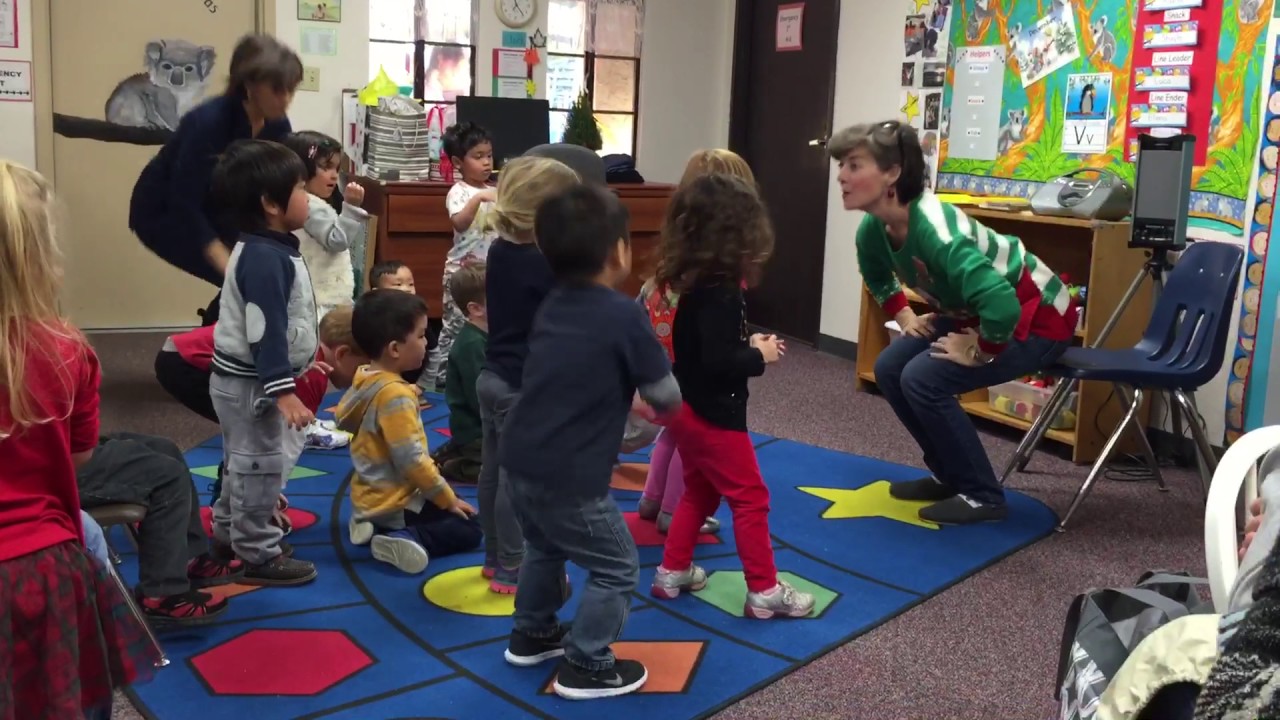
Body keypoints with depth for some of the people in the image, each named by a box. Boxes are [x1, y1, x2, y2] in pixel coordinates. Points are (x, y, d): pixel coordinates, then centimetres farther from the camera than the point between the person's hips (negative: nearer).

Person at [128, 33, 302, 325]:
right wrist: (232, 268, -35)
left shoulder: (277, 127, -13)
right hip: (163, 212, -7)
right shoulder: (208, 122, -31)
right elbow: (184, 206, -31)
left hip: (211, 211, 7)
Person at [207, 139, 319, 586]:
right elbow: (264, 332, -30)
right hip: (250, 381, -11)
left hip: (251, 377, 11)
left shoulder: (272, 249, 8)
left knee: (243, 461, 24)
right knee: (260, 465, 0)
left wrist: (302, 363, 28)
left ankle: (228, 530, 41)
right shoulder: (264, 258, -26)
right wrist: (282, 391, -32)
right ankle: (259, 555, 11)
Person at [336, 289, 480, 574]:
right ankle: (408, 539, -19)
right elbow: (411, 459, -27)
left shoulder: (365, 379, 1)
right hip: (393, 504, -9)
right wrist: (448, 498, -15)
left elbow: (344, 419, 19)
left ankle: (374, 527, 12)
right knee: (469, 528, -2)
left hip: (371, 497, 9)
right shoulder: (395, 395, -26)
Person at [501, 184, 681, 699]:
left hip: (519, 462, 8)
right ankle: (586, 668, 17)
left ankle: (531, 635, 46)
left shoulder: (551, 307, 8)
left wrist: (626, 400, 22)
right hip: (569, 478, -8)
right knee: (617, 569, 11)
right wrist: (656, 400, 16)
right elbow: (667, 397, -6)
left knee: (544, 548, 32)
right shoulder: (625, 315, -14)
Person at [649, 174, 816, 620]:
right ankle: (764, 591, 12)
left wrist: (750, 342, 3)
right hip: (714, 414, -9)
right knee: (750, 498, 3)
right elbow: (718, 362, -29)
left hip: (690, 408, 9)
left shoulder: (696, 282, 4)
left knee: (699, 493, 22)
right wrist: (760, 356, -14)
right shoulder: (719, 292, -24)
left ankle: (672, 573, 31)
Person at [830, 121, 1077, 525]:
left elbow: (1001, 305, -46)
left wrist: (978, 352, -28)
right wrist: (905, 318, 5)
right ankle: (949, 475, 16)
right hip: (977, 314, 9)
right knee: (890, 370, 1)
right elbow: (878, 278, 17)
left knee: (923, 380, -20)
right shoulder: (873, 230, -10)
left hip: (1038, 317, -8)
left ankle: (982, 496, -5)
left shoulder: (934, 229, -36)